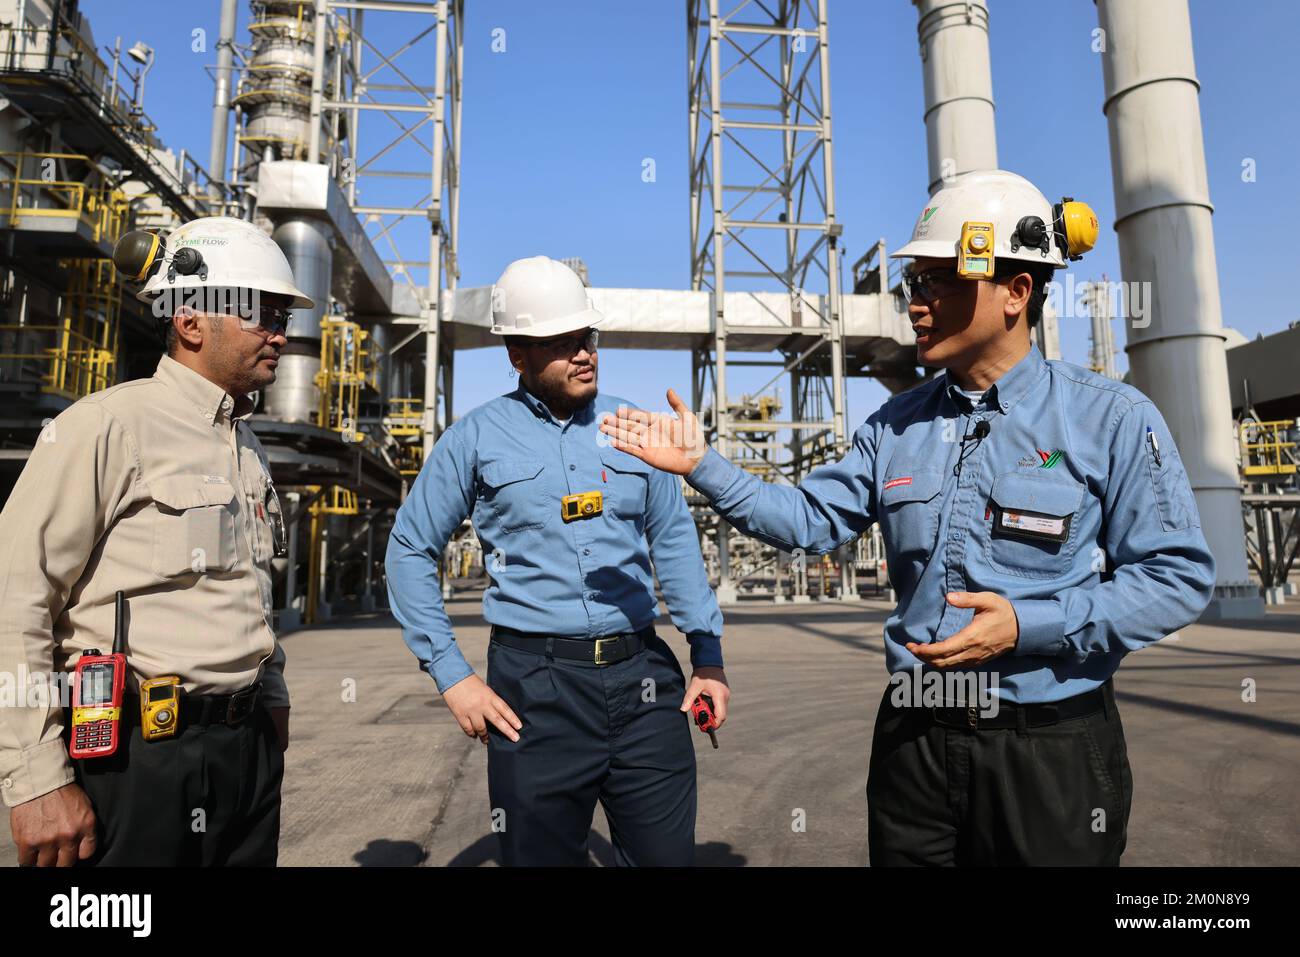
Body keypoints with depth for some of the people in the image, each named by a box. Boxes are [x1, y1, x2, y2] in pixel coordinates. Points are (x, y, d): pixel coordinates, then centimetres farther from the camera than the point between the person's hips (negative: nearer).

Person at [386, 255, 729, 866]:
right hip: (535, 689, -2)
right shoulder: (478, 438, 1)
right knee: (541, 855, 12)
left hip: (642, 676, 3)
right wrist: (451, 675, 0)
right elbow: (410, 549, 6)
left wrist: (708, 654, 7)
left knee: (667, 854, 8)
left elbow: (674, 540, 13)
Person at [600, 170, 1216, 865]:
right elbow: (810, 520, 2)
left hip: (1053, 751, -3)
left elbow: (1178, 575, -8)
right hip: (914, 737, 4)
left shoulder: (1110, 418, -8)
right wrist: (701, 466, -7)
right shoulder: (897, 424, 4)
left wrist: (1029, 625, -20)